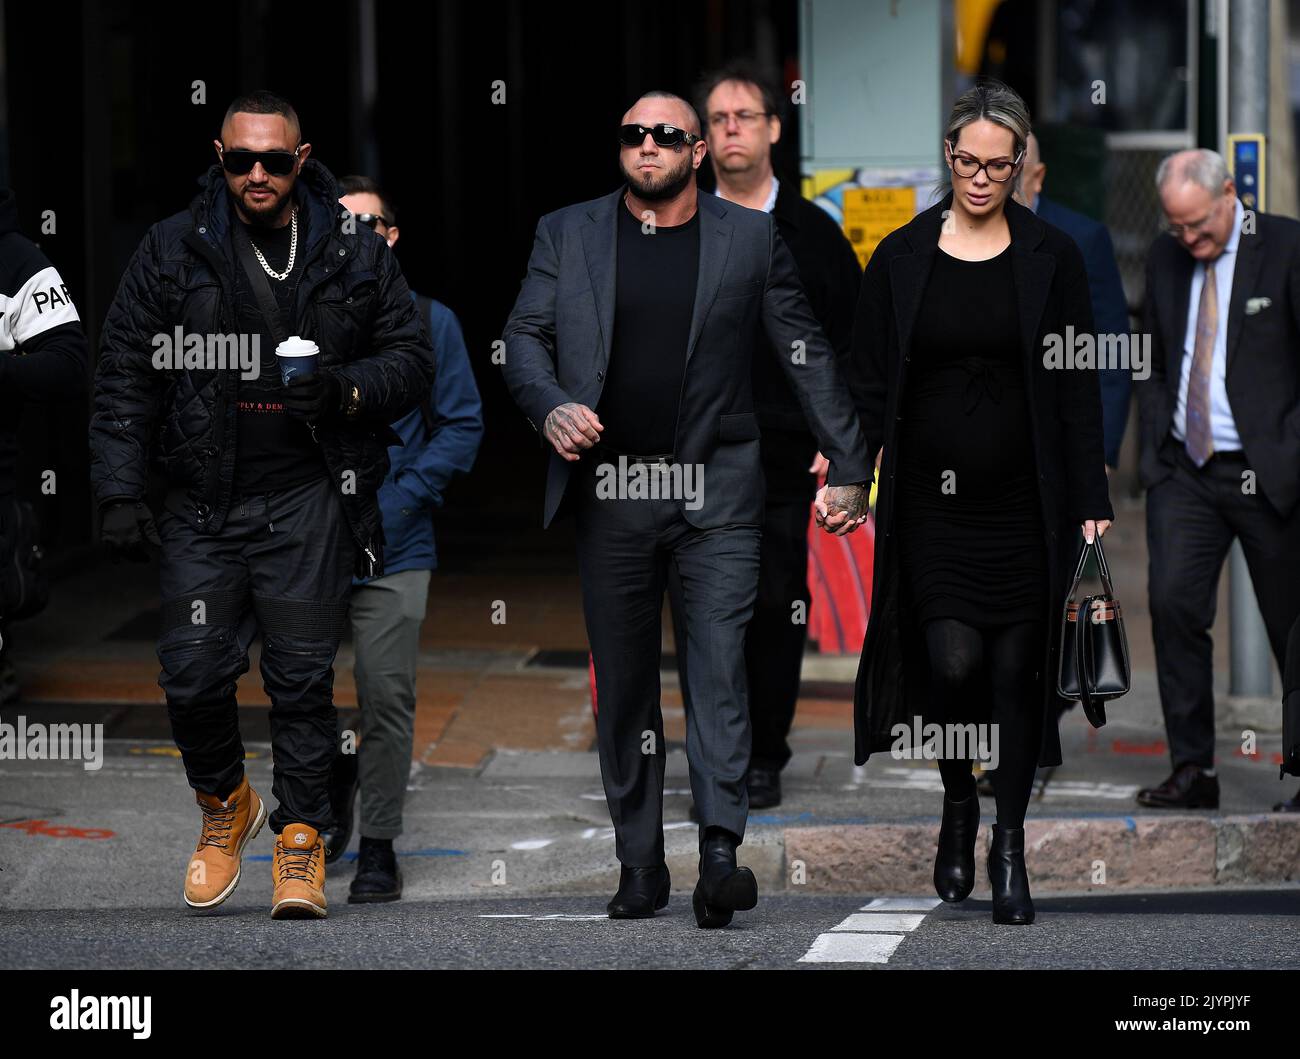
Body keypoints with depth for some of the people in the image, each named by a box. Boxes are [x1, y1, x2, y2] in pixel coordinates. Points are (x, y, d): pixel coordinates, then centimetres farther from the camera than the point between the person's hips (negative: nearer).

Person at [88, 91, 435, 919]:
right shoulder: (173, 252, 3)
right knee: (194, 674, -1)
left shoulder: (356, 254, 4)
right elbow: (126, 378, 4)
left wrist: (346, 388, -12)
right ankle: (226, 805, 26)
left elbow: (413, 360, 8)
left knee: (303, 678, -2)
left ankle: (302, 837, 11)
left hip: (307, 501, -1)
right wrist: (120, 493, -2)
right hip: (203, 502, 1)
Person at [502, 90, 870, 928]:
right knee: (623, 685, 6)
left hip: (717, 491, -2)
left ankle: (721, 855, -18)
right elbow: (526, 334, 7)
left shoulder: (752, 238, 6)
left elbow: (808, 356, 7)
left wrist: (849, 467, 3)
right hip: (610, 491, 2)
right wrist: (550, 406, -14)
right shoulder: (567, 234, 10)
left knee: (721, 669, -12)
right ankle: (640, 870, 12)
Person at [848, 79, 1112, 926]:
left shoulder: (1052, 258, 1)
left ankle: (1010, 848, 13)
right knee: (952, 661, -11)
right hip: (932, 501, 0)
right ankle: (958, 802, 17)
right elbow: (870, 387, 5)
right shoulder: (900, 258, 3)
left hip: (1024, 502, 0)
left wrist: (1093, 503, -5)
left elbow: (1078, 389, 1)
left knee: (1018, 671, 1)